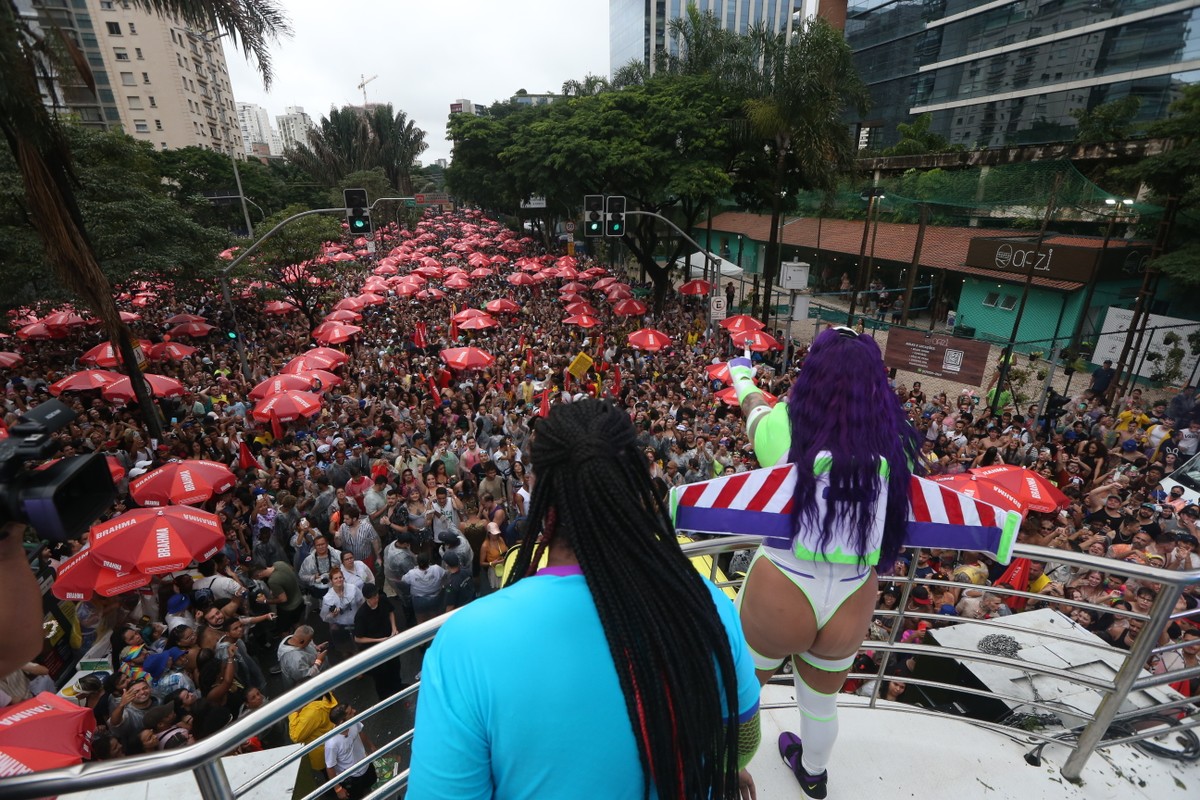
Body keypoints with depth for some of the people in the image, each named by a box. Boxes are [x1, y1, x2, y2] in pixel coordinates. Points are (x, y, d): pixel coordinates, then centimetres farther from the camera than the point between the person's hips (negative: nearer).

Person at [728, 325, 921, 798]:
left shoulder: (787, 424, -14)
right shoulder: (894, 442, -6)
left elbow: (753, 405, 10)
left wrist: (741, 374, 32)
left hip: (779, 592, -3)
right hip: (852, 601, 4)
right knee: (821, 701, 31)